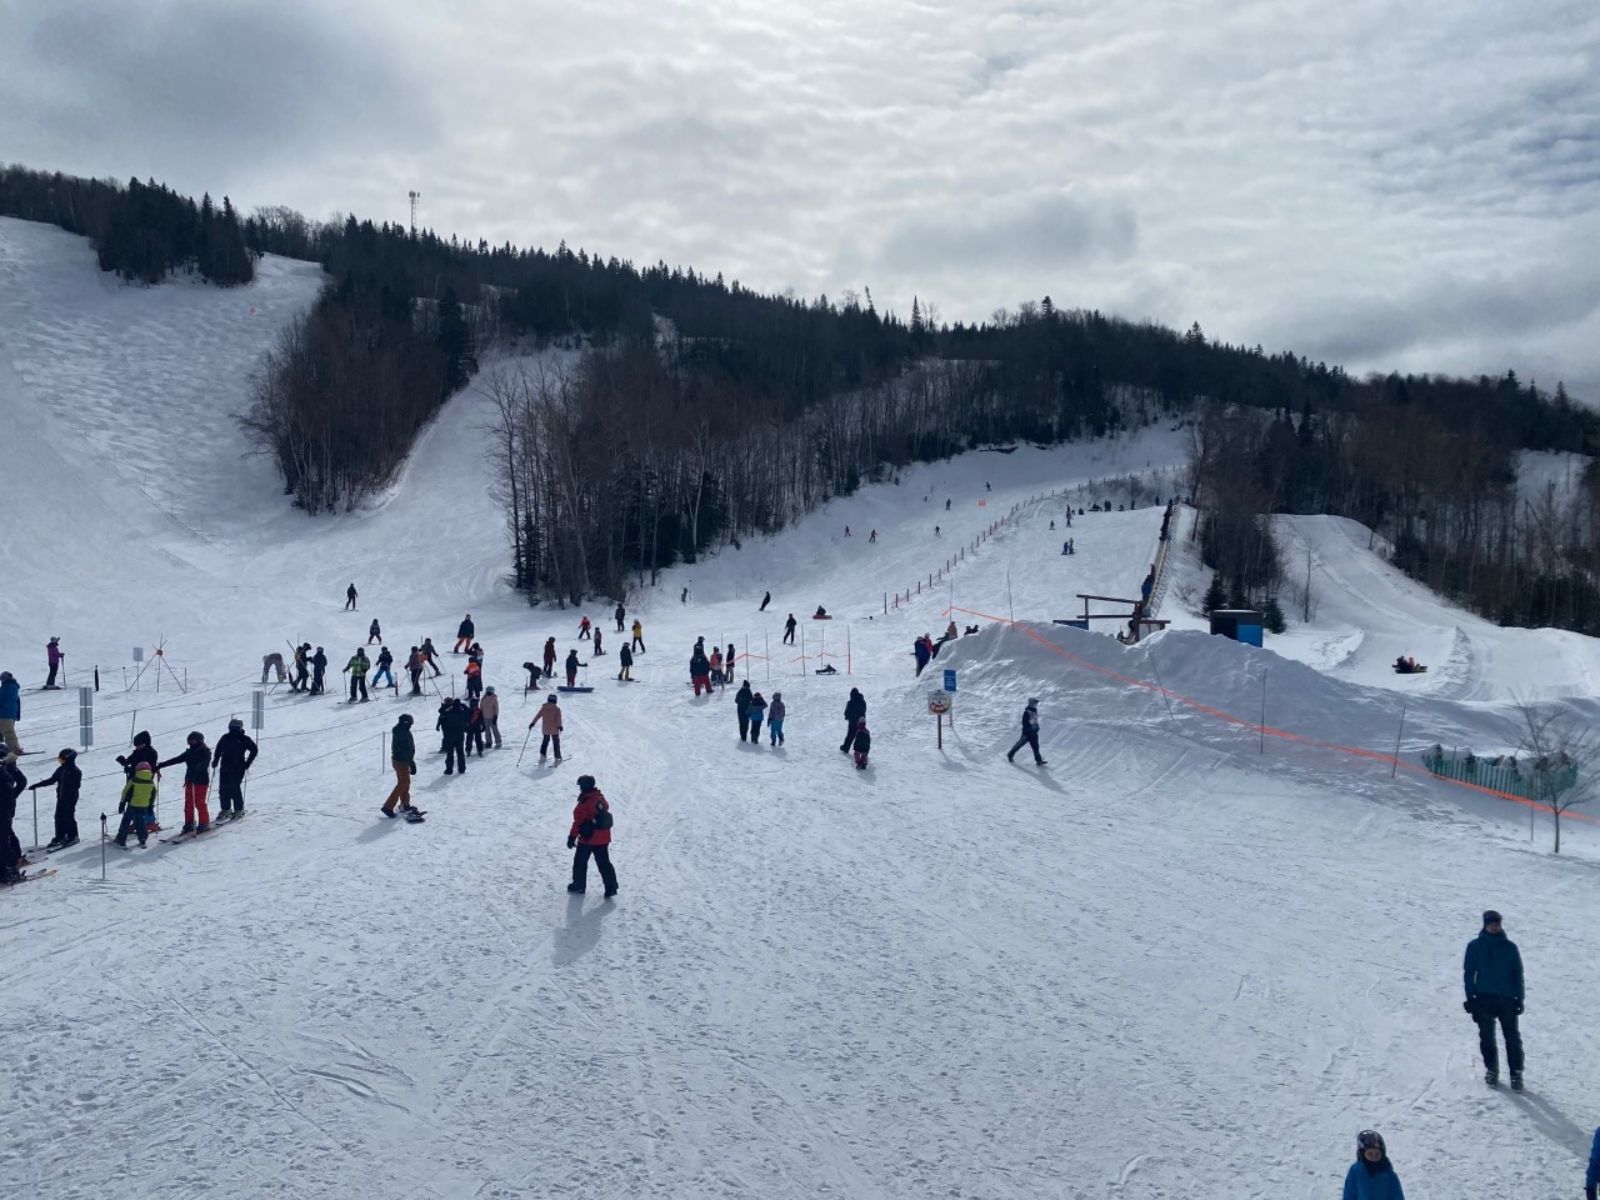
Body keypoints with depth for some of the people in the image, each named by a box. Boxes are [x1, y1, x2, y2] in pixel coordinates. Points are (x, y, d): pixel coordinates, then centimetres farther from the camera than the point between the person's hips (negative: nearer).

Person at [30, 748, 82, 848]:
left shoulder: (76, 772, -18)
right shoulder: (61, 769, 3)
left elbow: (76, 786, -20)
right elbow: (52, 780, 11)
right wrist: (37, 785, 10)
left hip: (70, 798, -7)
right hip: (61, 797, 7)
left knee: (68, 817, 1)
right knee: (59, 817, 11)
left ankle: (72, 837, 15)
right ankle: (59, 837, 22)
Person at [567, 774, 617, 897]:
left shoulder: (584, 803, -19)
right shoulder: (601, 798, 3)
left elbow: (578, 822, -18)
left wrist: (572, 837, -11)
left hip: (588, 838, -6)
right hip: (603, 838, 6)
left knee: (580, 863, 13)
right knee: (604, 863, 11)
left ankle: (578, 886, 22)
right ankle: (611, 887, 7)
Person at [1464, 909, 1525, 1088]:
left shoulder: (1510, 947, 6)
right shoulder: (1475, 946, 4)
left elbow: (1518, 973, 8)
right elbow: (1469, 972, 4)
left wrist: (1519, 998, 1)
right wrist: (1470, 998, -1)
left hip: (1507, 999, 0)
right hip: (1483, 999, 0)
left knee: (1512, 1037, -2)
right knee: (1487, 1037, 4)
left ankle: (1516, 1073, 6)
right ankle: (1491, 1070, 16)